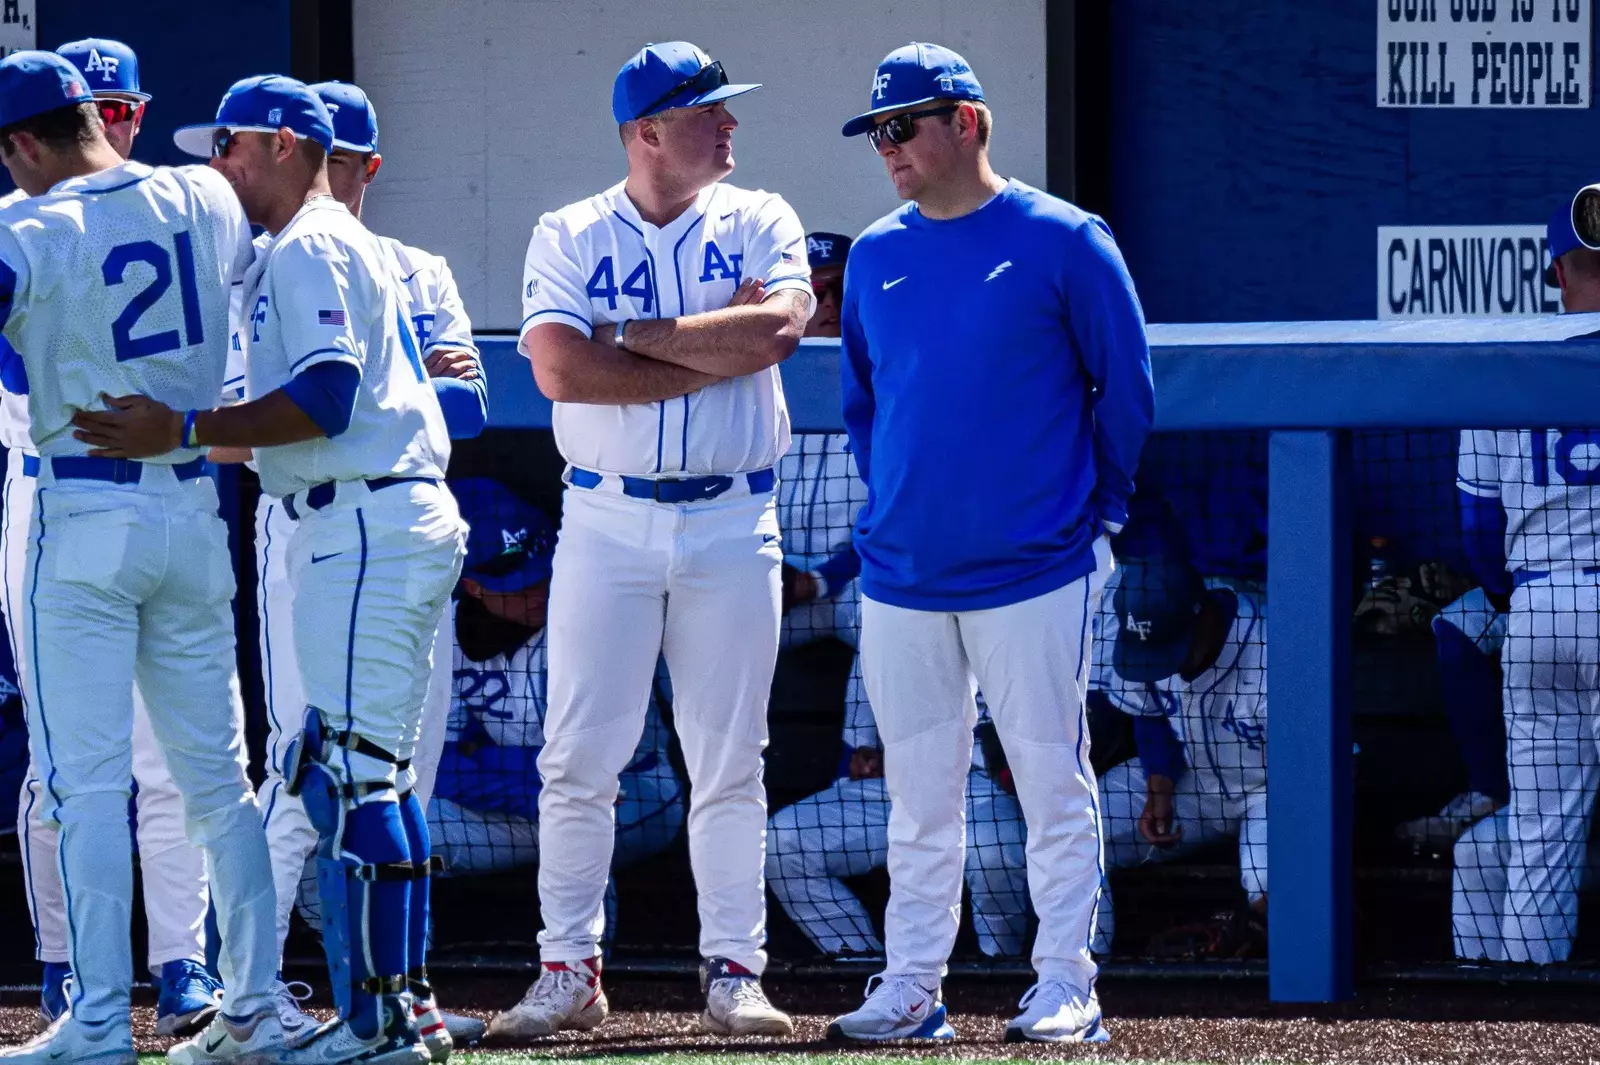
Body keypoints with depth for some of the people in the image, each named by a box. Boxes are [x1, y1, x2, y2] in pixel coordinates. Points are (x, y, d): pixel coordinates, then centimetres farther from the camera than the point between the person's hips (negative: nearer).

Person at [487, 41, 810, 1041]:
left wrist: (633, 336, -11)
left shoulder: (760, 223, 4)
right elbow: (561, 369, -14)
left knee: (729, 763, 3)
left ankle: (735, 971, 9)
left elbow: (777, 327, -15)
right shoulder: (570, 237, 2)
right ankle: (569, 972, 5)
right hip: (607, 522, -1)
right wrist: (718, 351, -14)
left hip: (731, 522, 1)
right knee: (579, 758, -2)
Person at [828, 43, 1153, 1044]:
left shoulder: (1063, 242, -4)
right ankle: (911, 988, 14)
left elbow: (1126, 389, 0)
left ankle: (1065, 988, 4)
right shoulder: (875, 256, 10)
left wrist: (1095, 512, 1)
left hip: (1034, 574, -5)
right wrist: (895, 503, 13)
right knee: (918, 794, 8)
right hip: (901, 576, 5)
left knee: (1053, 785, -1)